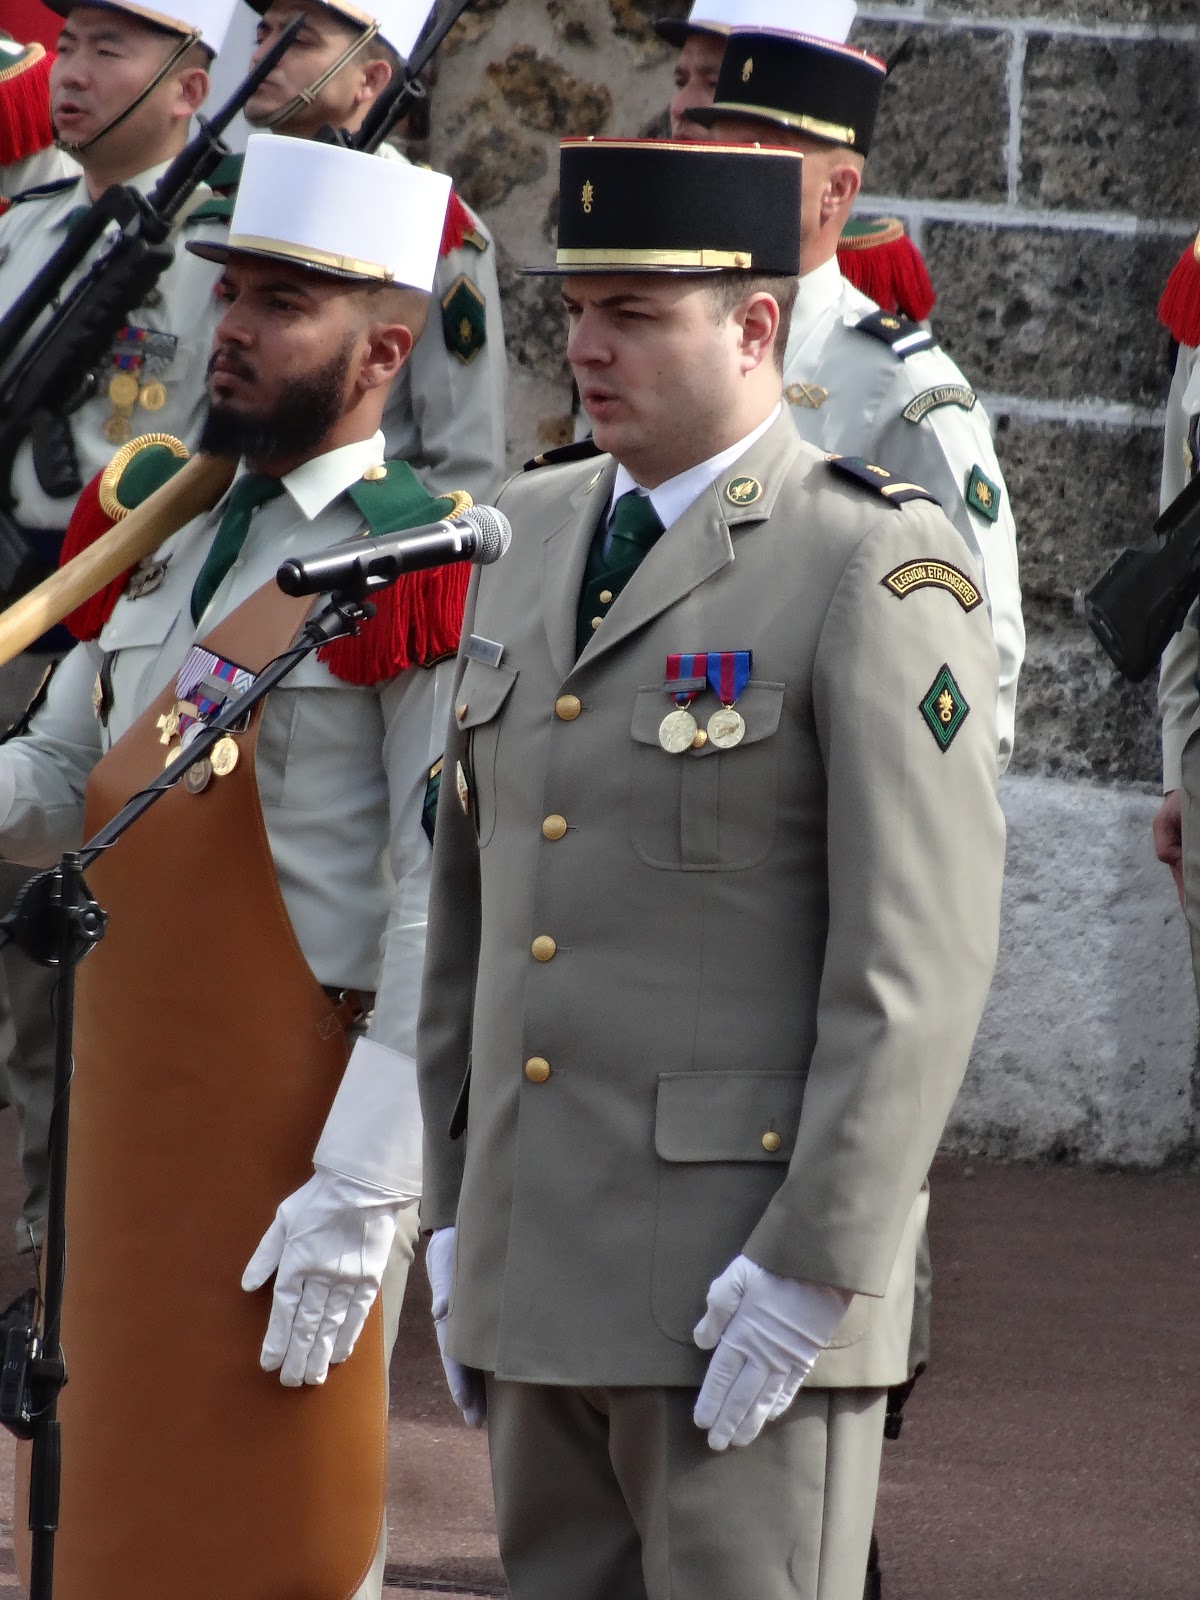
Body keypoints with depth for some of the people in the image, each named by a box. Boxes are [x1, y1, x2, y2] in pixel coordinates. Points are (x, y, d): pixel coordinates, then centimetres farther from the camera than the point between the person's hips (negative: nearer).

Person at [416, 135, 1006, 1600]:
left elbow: (923, 953, -15)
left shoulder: (875, 572, -11)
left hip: (752, 1266, -7)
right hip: (544, 1259, 7)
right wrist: (454, 1212, 14)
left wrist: (813, 1265, -19)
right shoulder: (540, 539, 12)